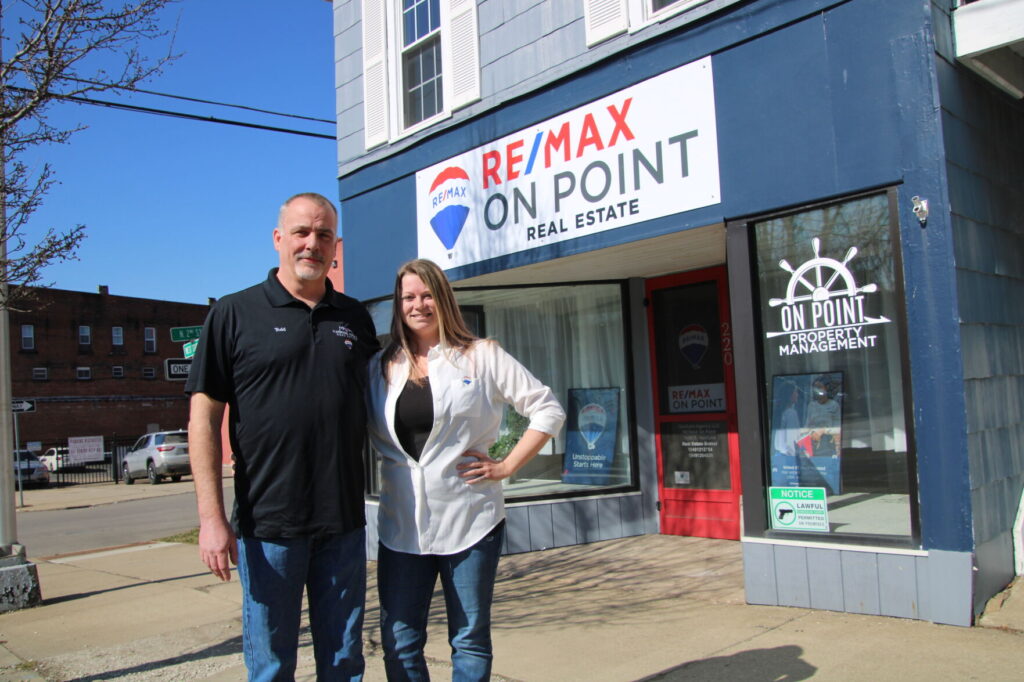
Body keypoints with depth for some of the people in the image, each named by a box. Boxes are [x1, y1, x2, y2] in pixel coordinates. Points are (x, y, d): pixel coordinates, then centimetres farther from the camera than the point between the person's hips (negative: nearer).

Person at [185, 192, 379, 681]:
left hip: (344, 521, 4)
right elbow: (205, 416, -4)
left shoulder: (354, 317, 10)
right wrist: (212, 517, -11)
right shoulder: (235, 313, -1)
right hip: (269, 524, -3)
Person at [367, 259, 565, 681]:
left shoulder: (482, 356, 0)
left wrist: (507, 466, -5)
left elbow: (548, 410, 0)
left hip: (469, 520, -2)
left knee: (470, 640, 9)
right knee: (399, 642, 7)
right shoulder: (381, 367, 8)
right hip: (401, 526, 2)